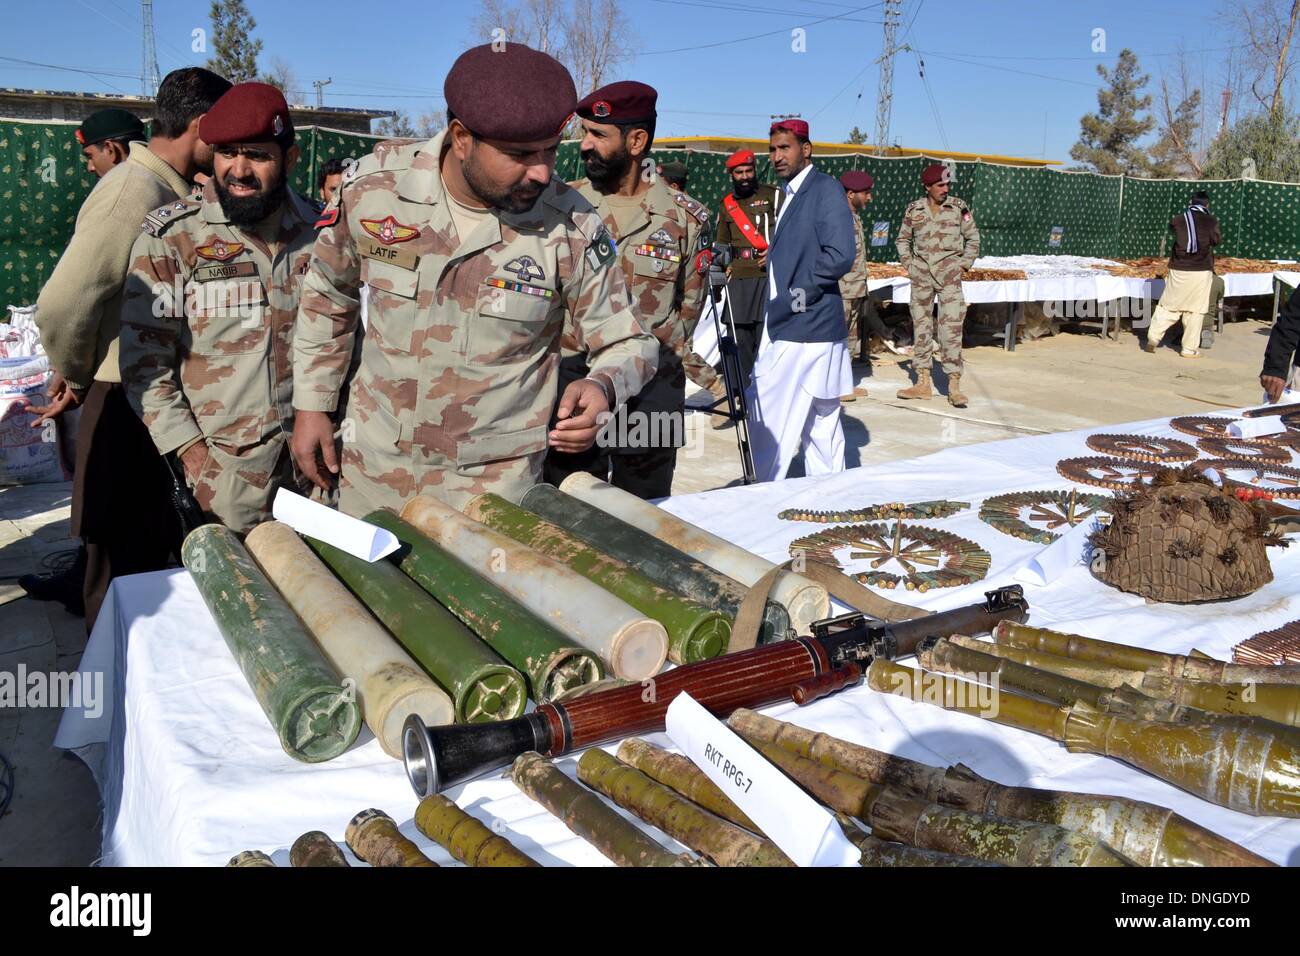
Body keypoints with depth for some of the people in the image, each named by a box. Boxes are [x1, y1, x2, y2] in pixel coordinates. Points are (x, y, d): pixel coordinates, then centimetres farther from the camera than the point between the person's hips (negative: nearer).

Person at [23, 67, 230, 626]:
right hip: (127, 402, -9)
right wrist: (77, 379, -9)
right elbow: (60, 307, -25)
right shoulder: (135, 192, -20)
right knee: (123, 563, 6)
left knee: (154, 551, 22)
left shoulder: (169, 189, 8)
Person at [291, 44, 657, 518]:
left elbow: (629, 343, -7)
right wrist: (311, 405, 7)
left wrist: (603, 385, -30)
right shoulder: (372, 185, -12)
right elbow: (327, 296, 6)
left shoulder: (571, 227, -17)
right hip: (374, 462, 3)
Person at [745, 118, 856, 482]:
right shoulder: (791, 194, 18)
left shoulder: (826, 190, -9)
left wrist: (798, 295, -15)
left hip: (803, 332, -9)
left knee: (769, 423, -8)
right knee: (820, 423, 12)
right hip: (790, 329, 9)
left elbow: (841, 256, -19)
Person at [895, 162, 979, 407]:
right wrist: (908, 263, 7)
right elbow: (902, 239, 17)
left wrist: (964, 265, 2)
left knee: (951, 327, -9)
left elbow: (973, 238, 8)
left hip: (949, 273, -3)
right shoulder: (914, 210, 4)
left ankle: (954, 386, -6)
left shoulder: (959, 207, 0)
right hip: (921, 273, 3)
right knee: (920, 325, 7)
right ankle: (923, 383, 16)